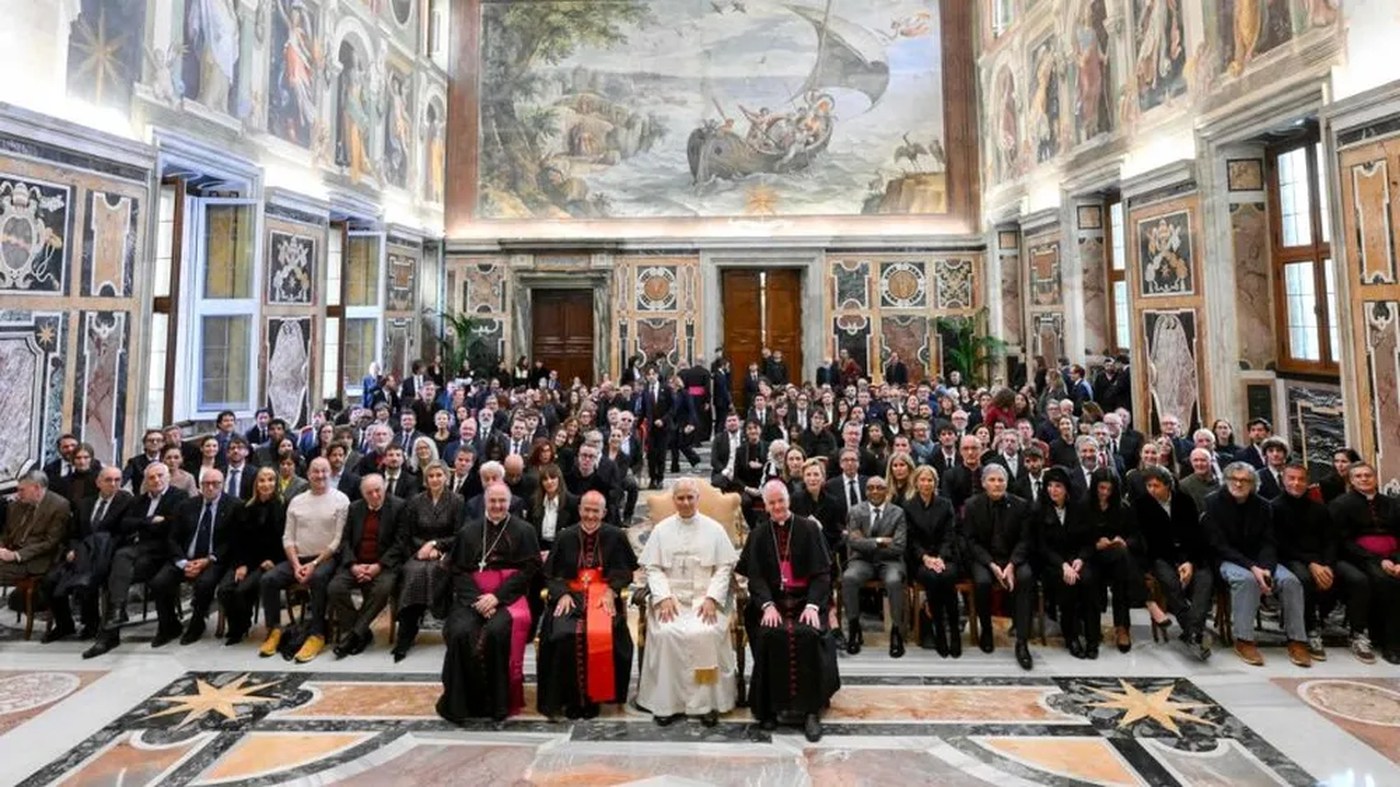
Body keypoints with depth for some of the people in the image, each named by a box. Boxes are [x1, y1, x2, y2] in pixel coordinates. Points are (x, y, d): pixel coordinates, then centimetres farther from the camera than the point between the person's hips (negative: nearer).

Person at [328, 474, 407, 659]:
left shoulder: (399, 507, -2)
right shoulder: (354, 508, 12)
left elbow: (400, 542, -7)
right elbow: (345, 540, 7)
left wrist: (379, 566, -17)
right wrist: (353, 565, -10)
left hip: (384, 564, -4)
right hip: (356, 563, 4)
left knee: (382, 589, -32)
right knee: (334, 588, -21)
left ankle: (354, 634, -14)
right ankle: (362, 634, -7)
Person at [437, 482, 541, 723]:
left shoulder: (523, 530, 6)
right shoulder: (468, 531, 15)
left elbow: (528, 569, -2)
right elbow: (458, 570, 7)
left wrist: (497, 597, -13)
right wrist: (476, 598, -11)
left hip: (508, 596, -2)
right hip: (472, 595, 3)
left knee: (496, 631, -30)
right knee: (461, 632, -26)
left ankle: (497, 702, -14)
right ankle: (461, 701, -9)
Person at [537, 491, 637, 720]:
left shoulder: (616, 536, 4)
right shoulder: (565, 536, 9)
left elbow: (624, 571, 3)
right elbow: (551, 573, 9)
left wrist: (611, 591, -15)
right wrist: (562, 594, -9)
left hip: (603, 595, -1)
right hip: (571, 594, 2)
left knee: (602, 635, -29)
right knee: (564, 634, -27)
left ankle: (595, 696, -7)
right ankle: (572, 698, -8)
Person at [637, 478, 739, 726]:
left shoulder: (714, 529, 6)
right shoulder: (661, 529, 9)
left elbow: (724, 568, 2)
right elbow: (652, 568, 4)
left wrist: (711, 599, -11)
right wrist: (664, 597, -11)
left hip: (706, 597, -1)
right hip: (670, 596, 1)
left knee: (705, 634, -28)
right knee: (666, 634, -26)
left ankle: (708, 701, -13)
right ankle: (667, 701, -12)